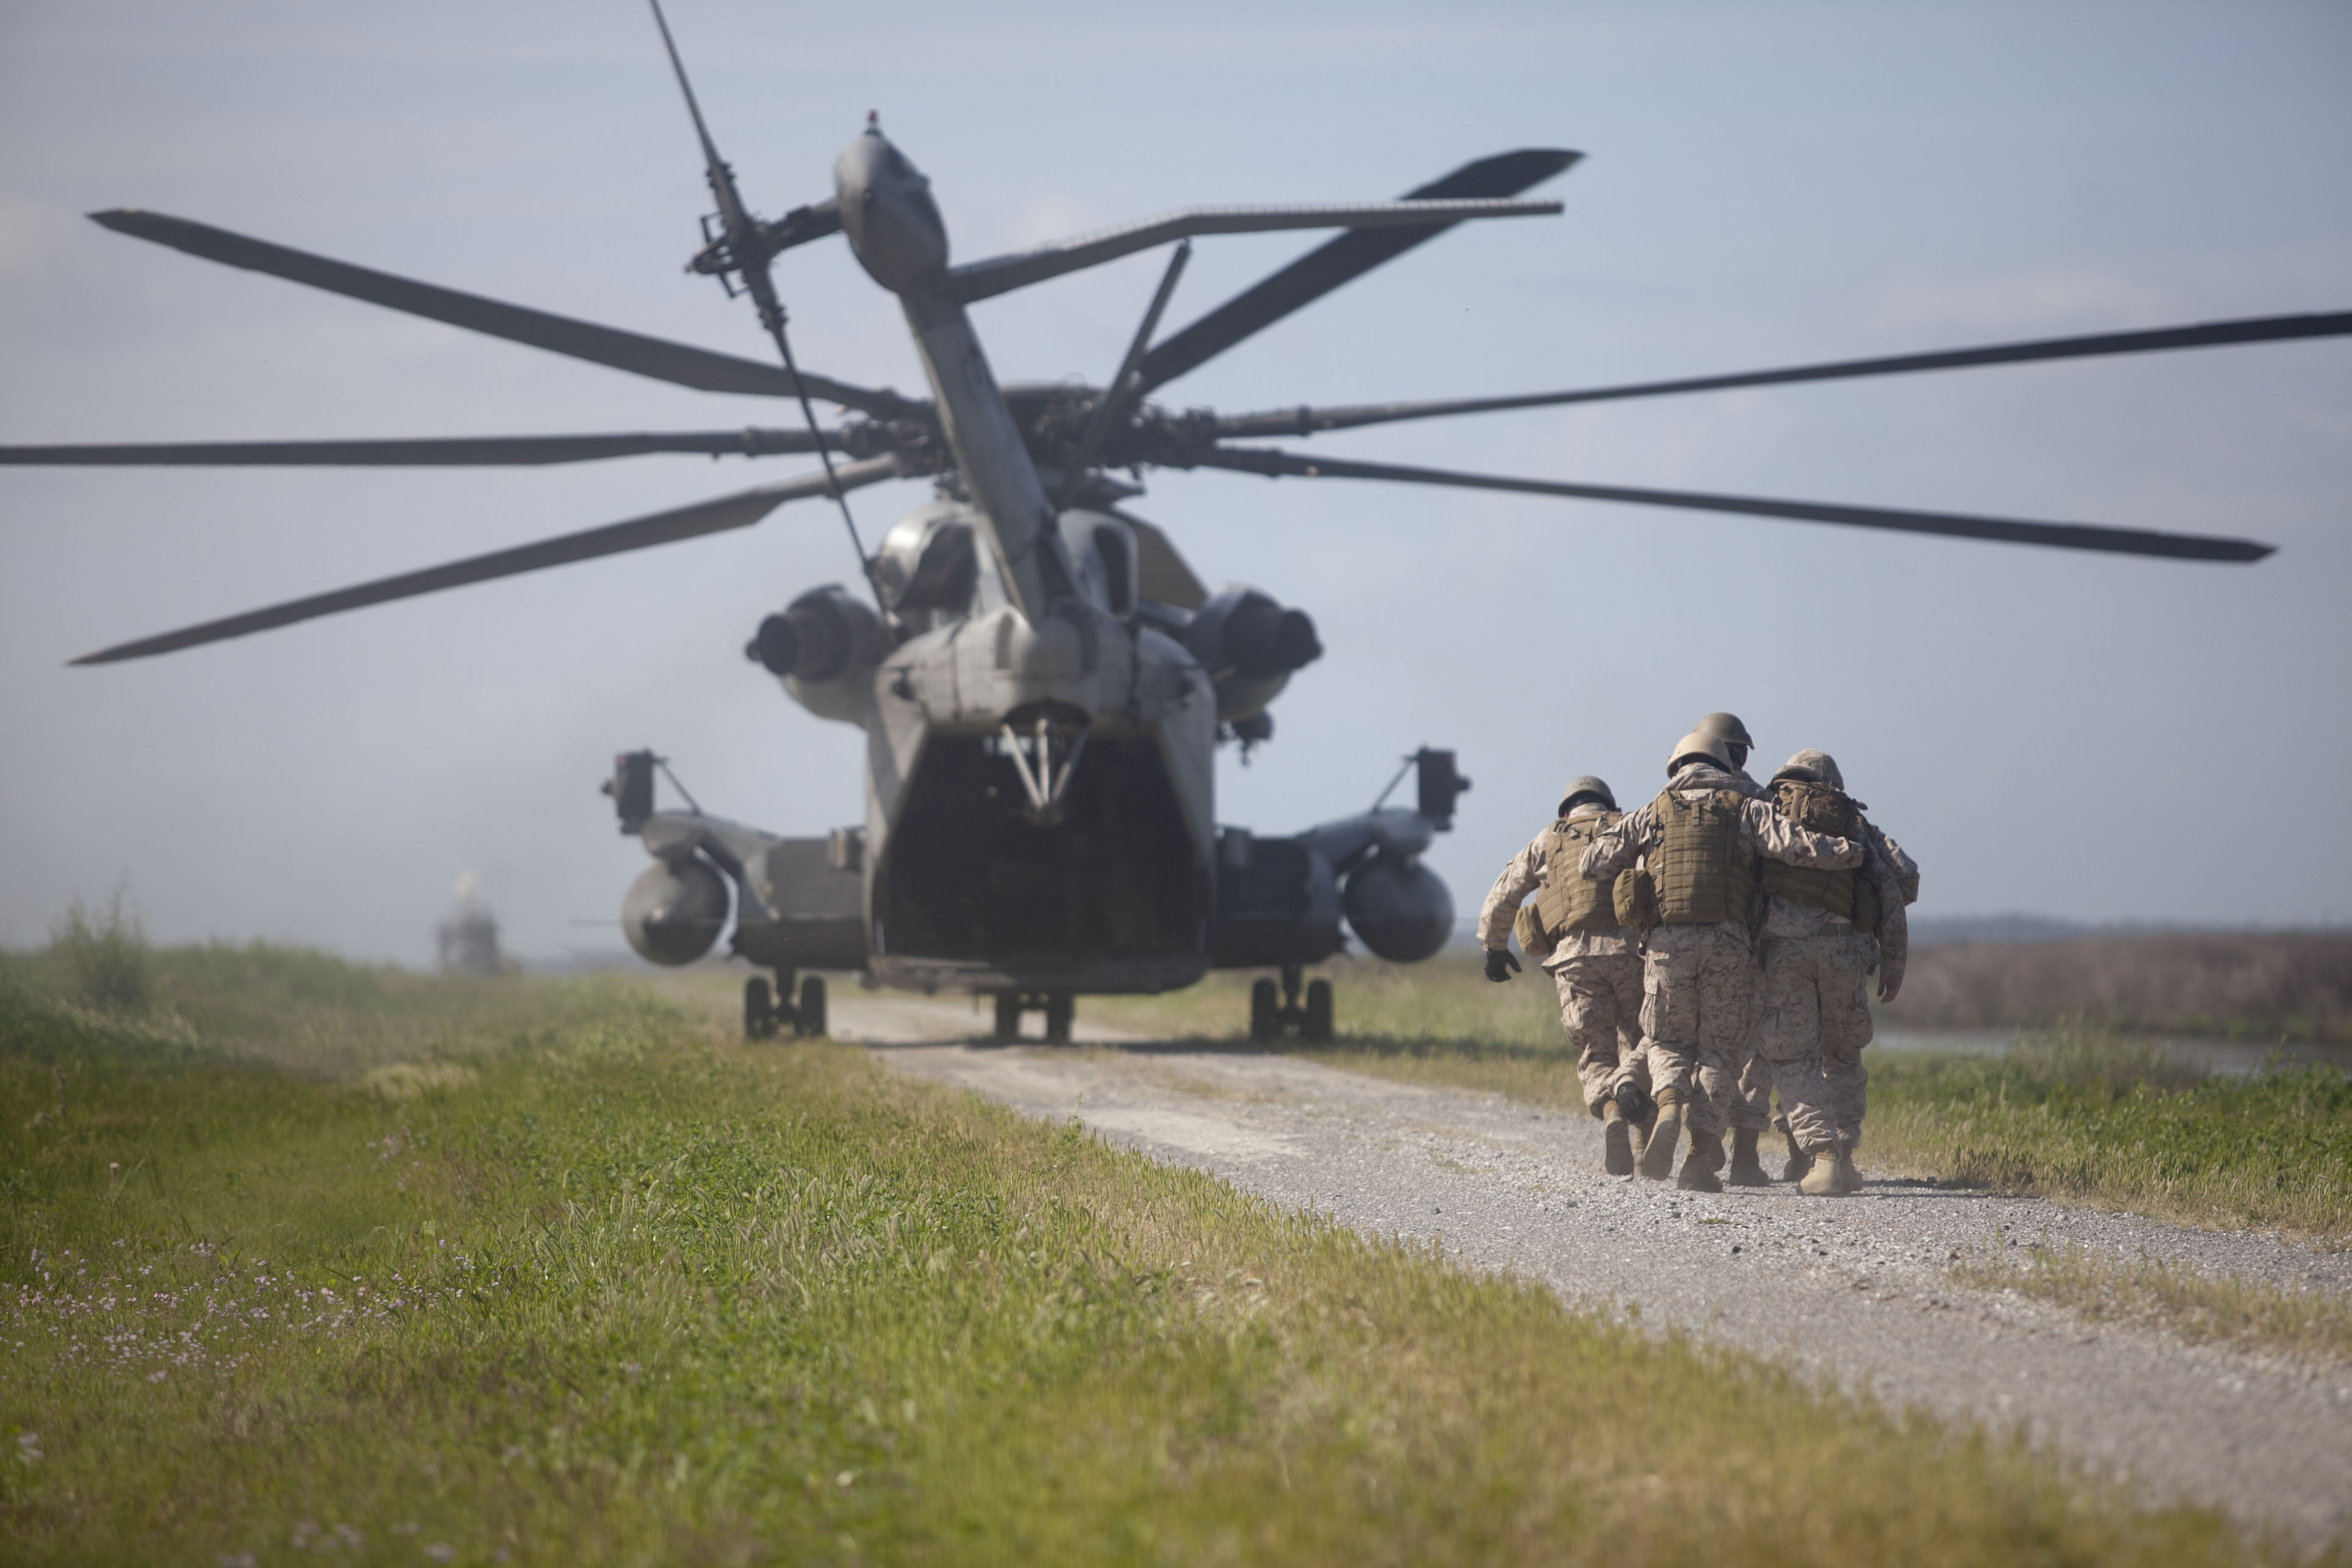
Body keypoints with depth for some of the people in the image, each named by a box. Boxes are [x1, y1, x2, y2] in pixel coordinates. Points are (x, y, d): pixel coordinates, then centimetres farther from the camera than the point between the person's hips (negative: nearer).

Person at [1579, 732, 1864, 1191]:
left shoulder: (1652, 814, 14)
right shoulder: (1744, 811, 10)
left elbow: (1592, 863, 14)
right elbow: (1794, 843, -6)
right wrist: (1851, 853, 3)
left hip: (1667, 942, 1)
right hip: (1728, 943, -1)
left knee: (1668, 1041, 17)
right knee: (1718, 1049, 8)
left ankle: (1670, 1107, -14)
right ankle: (1701, 1155, -3)